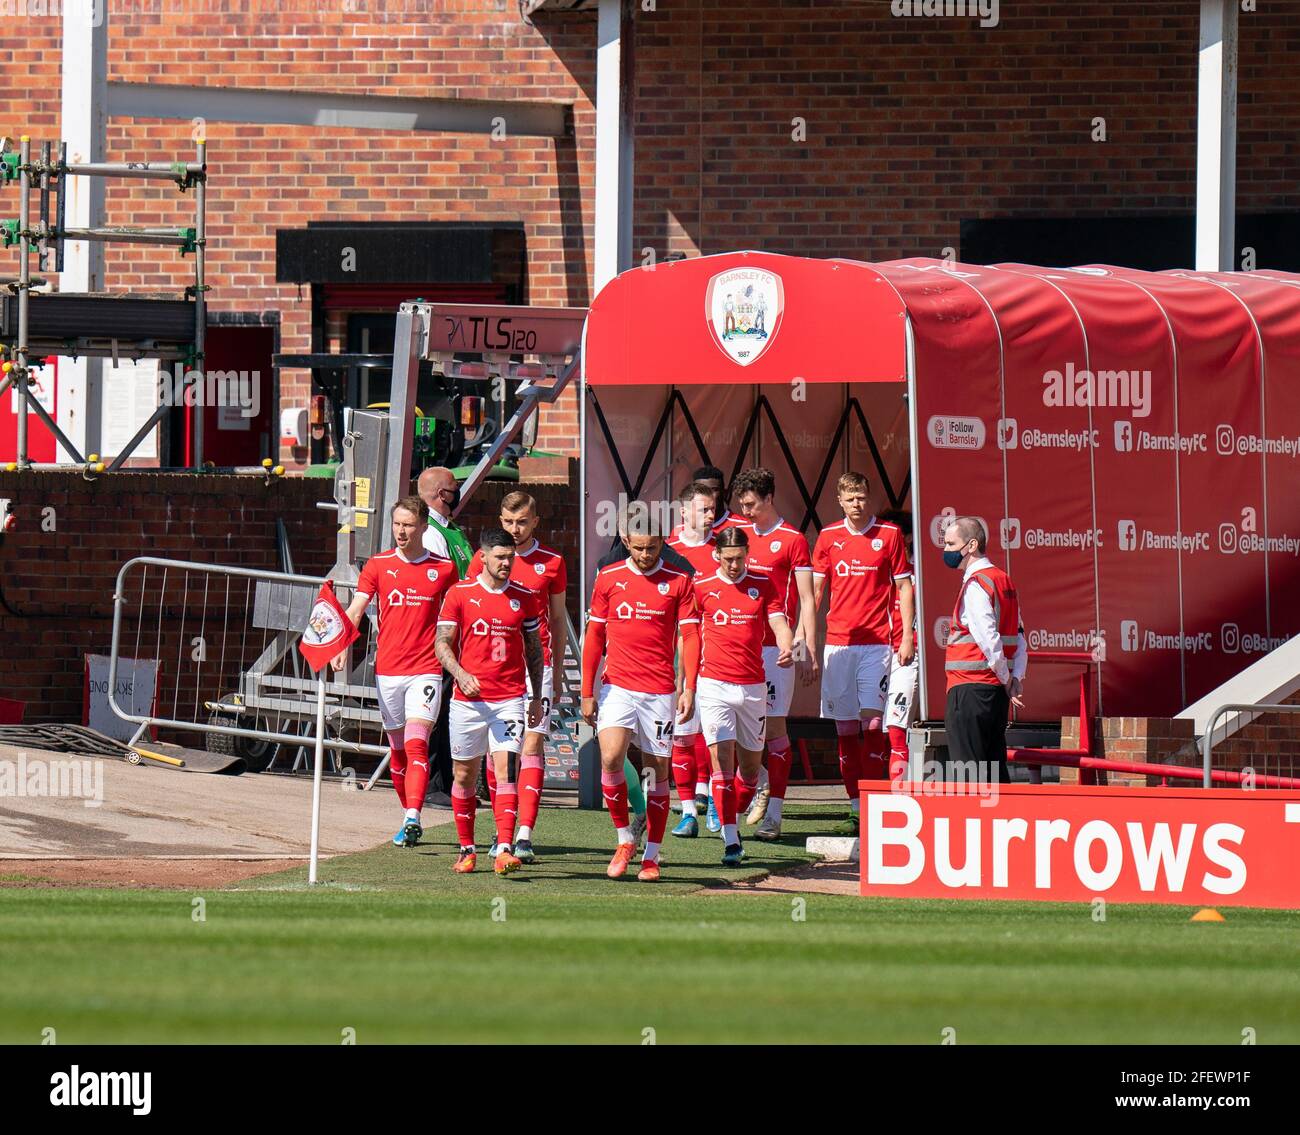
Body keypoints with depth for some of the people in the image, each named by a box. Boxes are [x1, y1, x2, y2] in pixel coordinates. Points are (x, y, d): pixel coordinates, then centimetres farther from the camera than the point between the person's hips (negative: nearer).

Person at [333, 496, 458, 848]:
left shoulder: (443, 569, 5)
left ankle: (413, 819, -26)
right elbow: (356, 609, -3)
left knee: (416, 744, -16)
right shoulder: (378, 565, 6)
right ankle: (408, 817, 24)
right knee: (397, 749, 10)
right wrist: (343, 646, -19)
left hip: (426, 670, -2)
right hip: (387, 670, 2)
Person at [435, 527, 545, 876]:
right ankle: (466, 850, 22)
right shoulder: (459, 594, 1)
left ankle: (505, 850, -21)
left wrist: (537, 698, 14)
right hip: (468, 699, 0)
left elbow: (534, 650, 15)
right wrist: (460, 674, -17)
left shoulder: (525, 599, 6)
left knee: (506, 769, -13)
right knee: (465, 774, 8)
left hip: (510, 699, 0)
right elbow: (442, 643, 1)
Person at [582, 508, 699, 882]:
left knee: (659, 768, 4)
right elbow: (594, 637, 9)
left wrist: (689, 688, -9)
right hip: (617, 686, 0)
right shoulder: (608, 579, 5)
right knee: (610, 757, -18)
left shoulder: (678, 581, 1)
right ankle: (623, 840, 0)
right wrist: (587, 692, 5)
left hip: (660, 690, 0)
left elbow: (690, 636, 2)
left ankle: (652, 854, 14)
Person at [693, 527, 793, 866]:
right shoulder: (702, 587, 3)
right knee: (722, 758, -13)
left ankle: (731, 823, 32)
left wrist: (786, 648, -24)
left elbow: (779, 624, -3)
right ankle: (730, 840, -14)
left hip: (753, 686, 2)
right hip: (715, 685, -2)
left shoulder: (763, 586, 6)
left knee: (750, 765, 9)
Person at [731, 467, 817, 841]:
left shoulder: (793, 540, -2)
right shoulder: (742, 535, 13)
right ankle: (761, 782, 26)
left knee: (775, 726, -3)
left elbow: (806, 600, -3)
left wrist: (810, 650, -8)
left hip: (776, 645, -5)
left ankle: (774, 815, -2)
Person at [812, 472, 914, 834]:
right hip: (837, 641, 3)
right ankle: (855, 807, 8)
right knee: (845, 726, 3)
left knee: (872, 722, -10)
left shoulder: (889, 534, 2)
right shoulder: (828, 537, 8)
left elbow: (904, 586, 5)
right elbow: (815, 588, 11)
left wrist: (906, 637, -2)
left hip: (875, 642, -3)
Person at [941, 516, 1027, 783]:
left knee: (967, 772, -7)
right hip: (997, 690, 9)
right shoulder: (1004, 580, 16)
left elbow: (988, 638, -20)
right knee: (995, 769, 11)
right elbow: (1018, 636, 15)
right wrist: (1016, 677, 6)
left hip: (970, 688, -9)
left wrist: (1006, 680, -9)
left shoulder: (975, 585, -12)